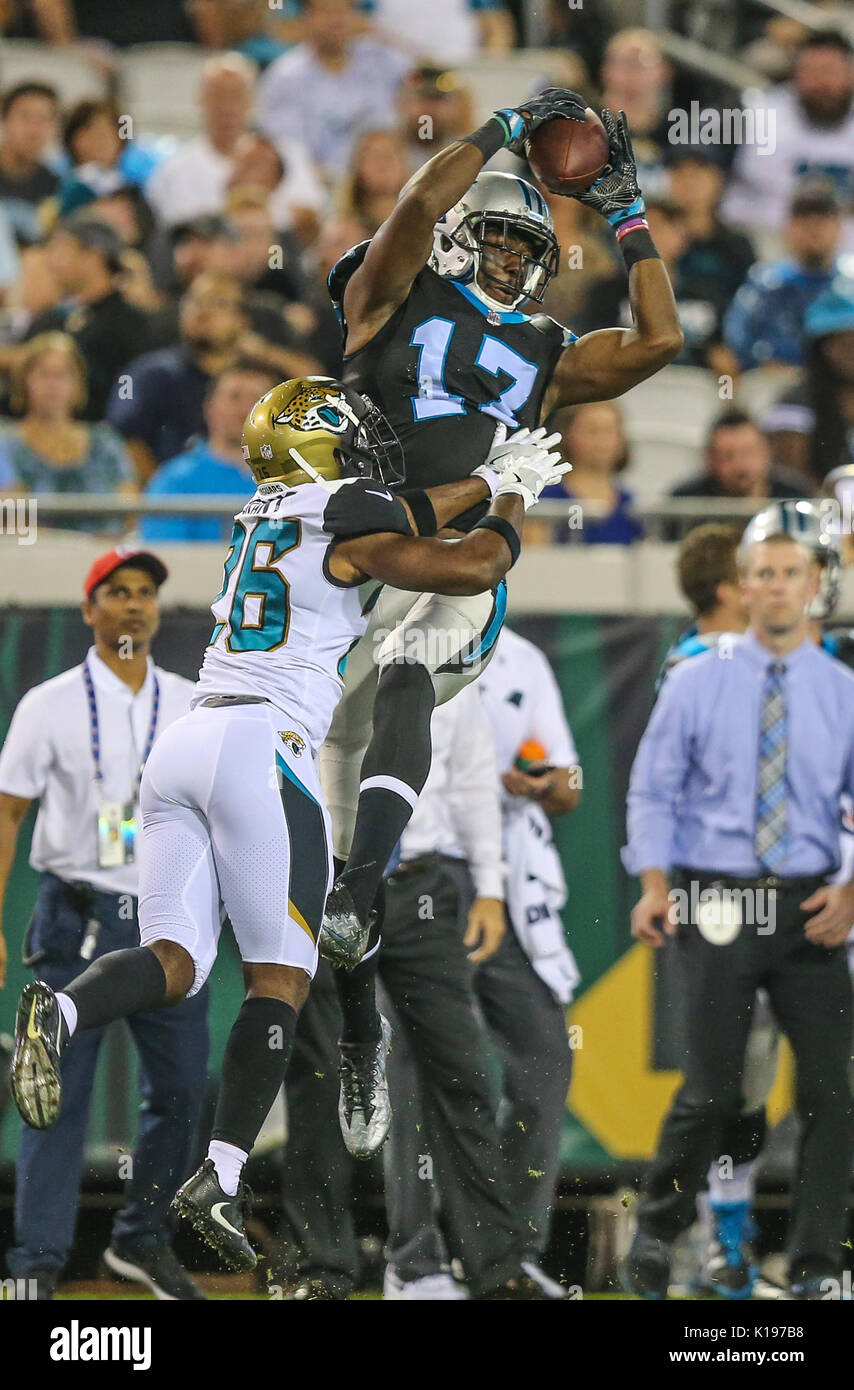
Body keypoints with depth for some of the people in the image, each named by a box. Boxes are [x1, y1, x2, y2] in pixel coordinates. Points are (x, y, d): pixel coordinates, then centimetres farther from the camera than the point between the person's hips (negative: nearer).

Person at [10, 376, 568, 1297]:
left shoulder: (260, 518, 24)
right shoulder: (347, 523, 1)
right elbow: (470, 570, -1)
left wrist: (488, 479, 46)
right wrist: (511, 505, 19)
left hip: (185, 741, 7)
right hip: (263, 746, -7)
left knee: (176, 959, 1)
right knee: (281, 976, -2)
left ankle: (60, 1014, -30)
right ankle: (220, 1176, -12)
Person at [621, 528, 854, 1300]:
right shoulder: (696, 684, 3)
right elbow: (654, 790, 4)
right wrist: (655, 883, -10)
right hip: (716, 904, -2)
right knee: (713, 1090, -5)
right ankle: (655, 1236, 17)